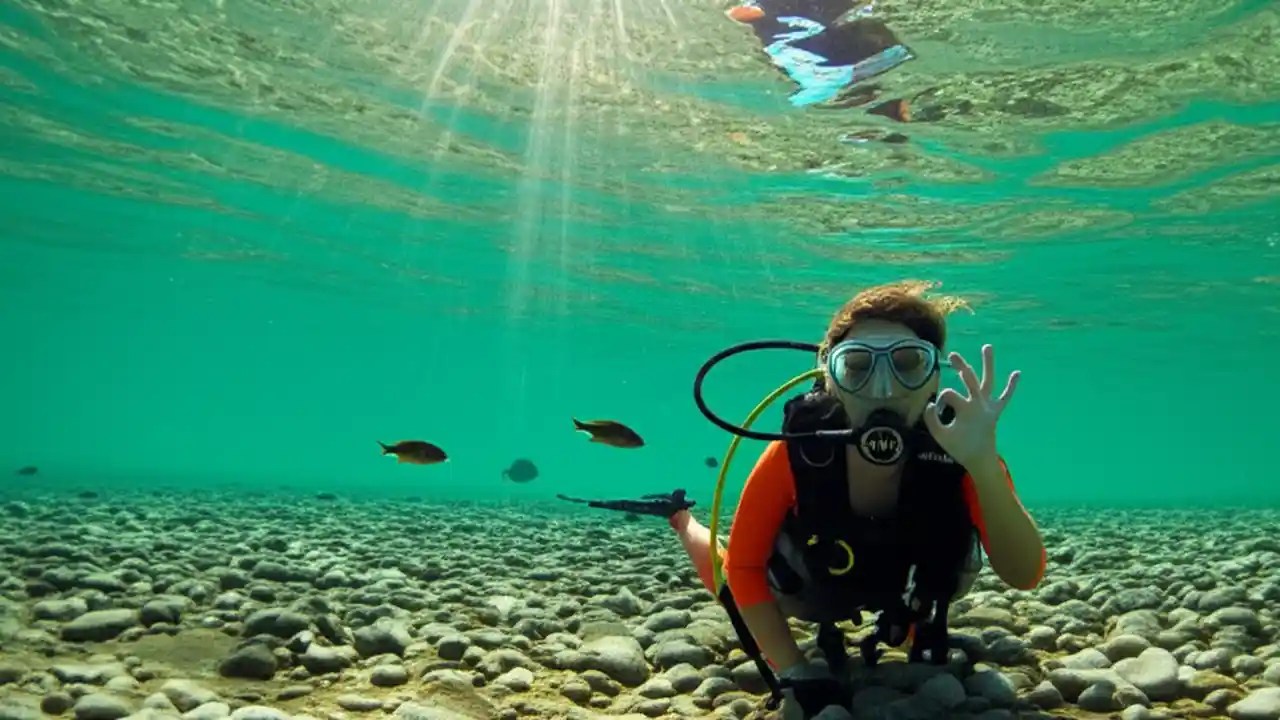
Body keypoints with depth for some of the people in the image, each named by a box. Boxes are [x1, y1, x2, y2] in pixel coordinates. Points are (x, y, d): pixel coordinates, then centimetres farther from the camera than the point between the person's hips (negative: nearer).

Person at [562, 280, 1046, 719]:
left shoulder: (956, 452, -38)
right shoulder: (796, 453, -40)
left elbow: (1025, 576, -45)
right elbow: (742, 569, -27)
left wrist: (983, 464, -60)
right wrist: (794, 671, -31)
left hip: (902, 588, 1)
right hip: (806, 588, -1)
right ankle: (681, 517, 47)